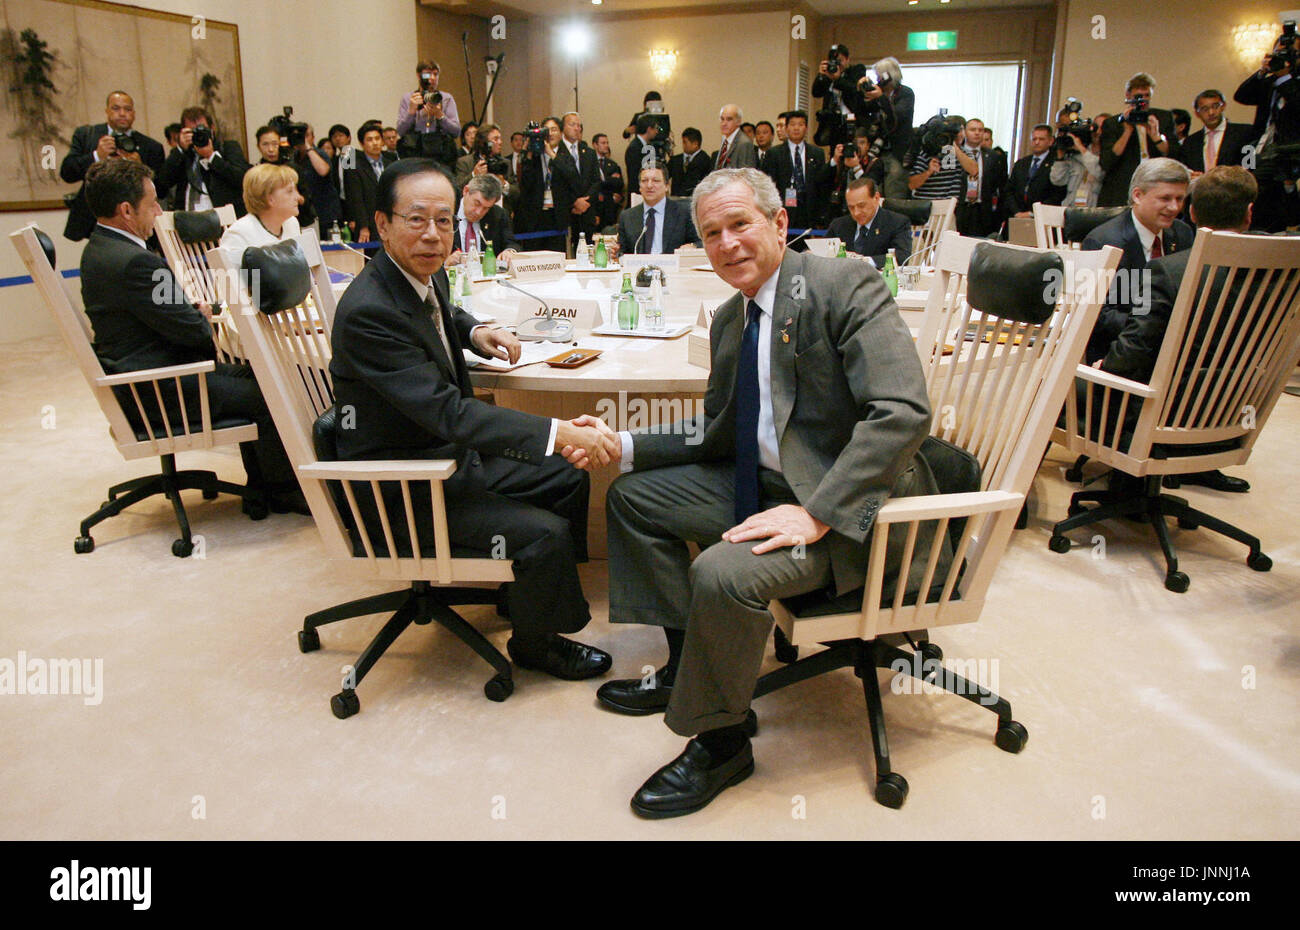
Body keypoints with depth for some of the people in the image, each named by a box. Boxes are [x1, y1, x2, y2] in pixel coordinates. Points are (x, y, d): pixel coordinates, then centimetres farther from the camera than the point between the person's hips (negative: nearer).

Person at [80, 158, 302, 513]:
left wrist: (194, 313, -1)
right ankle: (284, 492, 7)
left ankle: (261, 483, 22)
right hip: (156, 394, -11)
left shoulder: (98, 249, 10)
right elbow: (191, 330, -19)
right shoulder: (134, 261, -24)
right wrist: (204, 318, 2)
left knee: (247, 375, 17)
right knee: (266, 396, -10)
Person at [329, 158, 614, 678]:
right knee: (544, 533, -20)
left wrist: (475, 332, 3)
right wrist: (558, 432, -37)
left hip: (451, 453, 9)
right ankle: (535, 644, 8)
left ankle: (533, 591, 30)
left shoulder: (427, 276, 0)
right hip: (404, 489, -9)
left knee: (568, 479, 10)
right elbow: (446, 411, -34)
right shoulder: (368, 311, -28)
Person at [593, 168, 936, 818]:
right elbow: (718, 438, 16)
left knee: (723, 572, -31)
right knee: (633, 496, 10)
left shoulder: (845, 285, -14)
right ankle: (689, 664, 20)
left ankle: (721, 740, -3)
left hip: (846, 500, -9)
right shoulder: (728, 320, 10)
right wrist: (623, 446, 2)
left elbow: (902, 412, -25)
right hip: (763, 483, 9)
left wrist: (816, 514, -29)